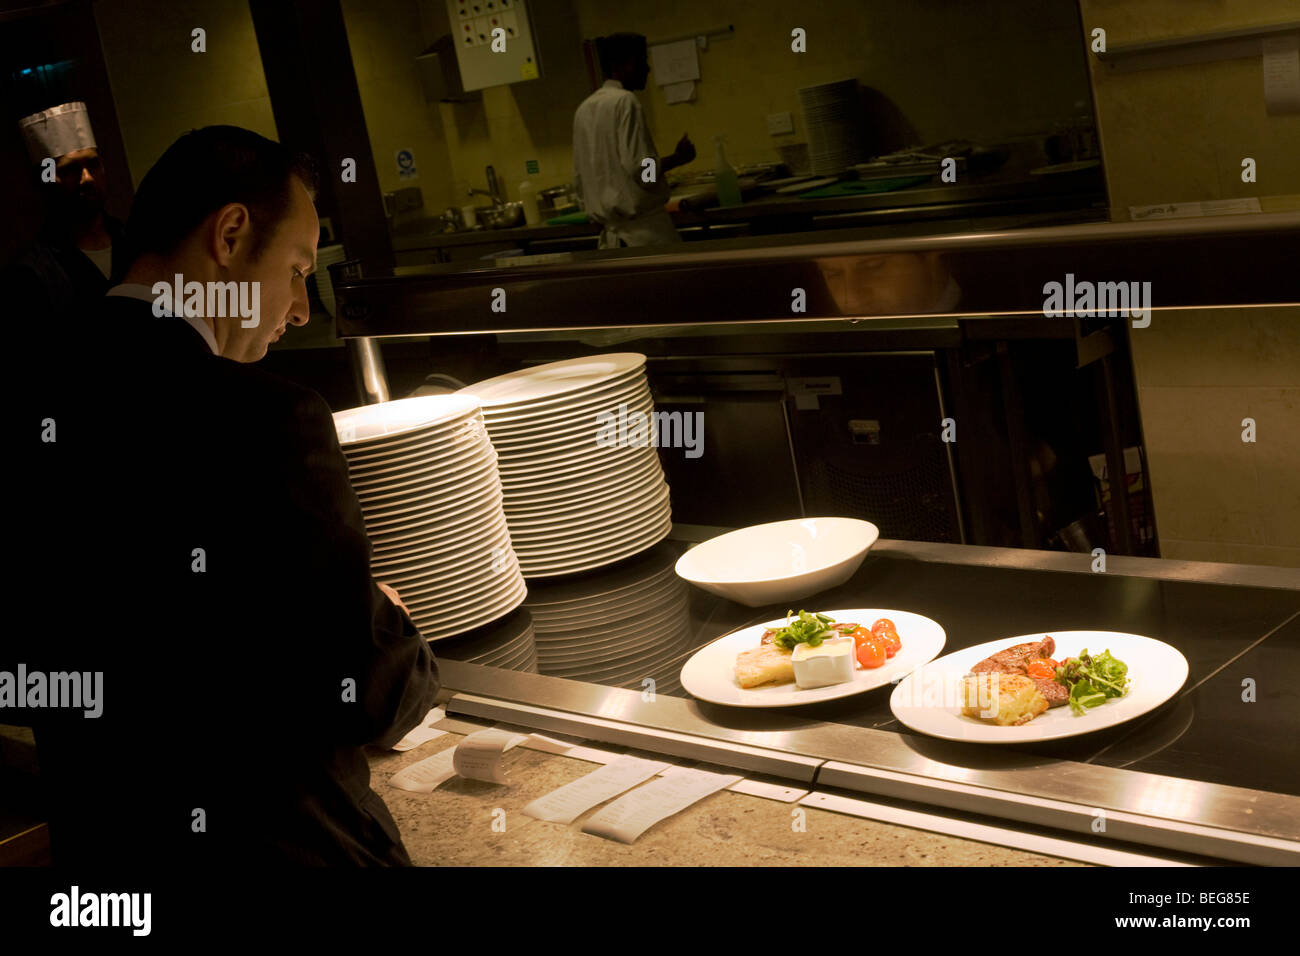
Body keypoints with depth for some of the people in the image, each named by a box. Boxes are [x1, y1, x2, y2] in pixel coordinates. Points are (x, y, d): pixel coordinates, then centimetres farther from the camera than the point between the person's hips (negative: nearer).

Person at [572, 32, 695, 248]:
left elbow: (579, 180, 18)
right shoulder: (624, 101, -10)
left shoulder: (584, 109, 14)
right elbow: (639, 167, -18)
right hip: (644, 228, -8)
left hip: (610, 232, 8)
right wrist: (678, 157, -4)